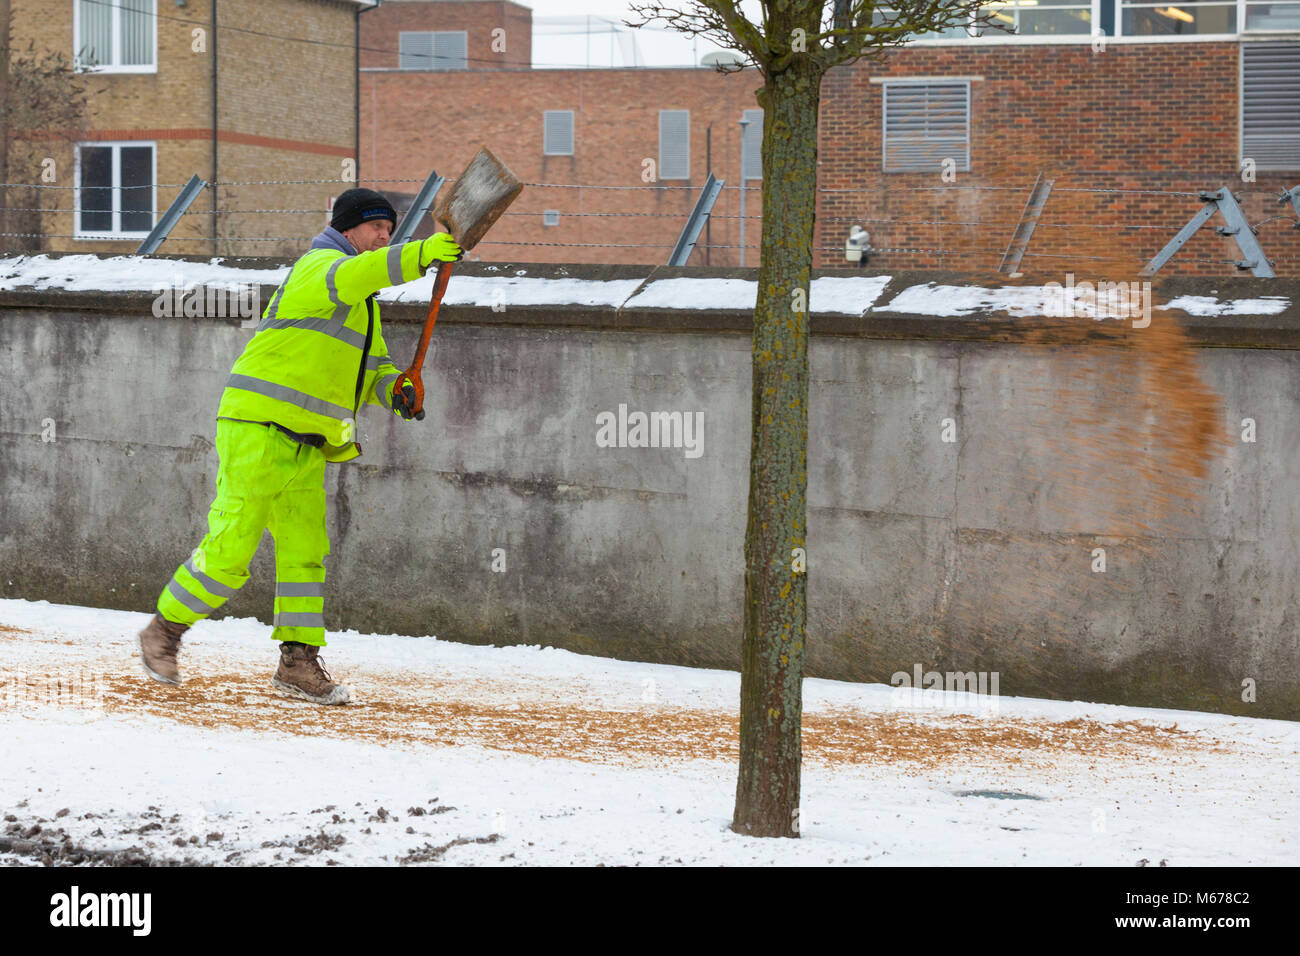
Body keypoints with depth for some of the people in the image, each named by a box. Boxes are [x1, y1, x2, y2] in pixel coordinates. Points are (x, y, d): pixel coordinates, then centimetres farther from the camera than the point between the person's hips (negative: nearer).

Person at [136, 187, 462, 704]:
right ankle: (164, 630, 10)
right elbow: (352, 275, -33)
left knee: (305, 551, 6)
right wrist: (418, 254, -47)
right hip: (258, 426, -9)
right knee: (229, 550, -7)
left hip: (306, 446, 9)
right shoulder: (320, 267, -10)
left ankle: (298, 661, 10)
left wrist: (394, 390, -3)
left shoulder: (365, 304, 21)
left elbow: (371, 364, 21)